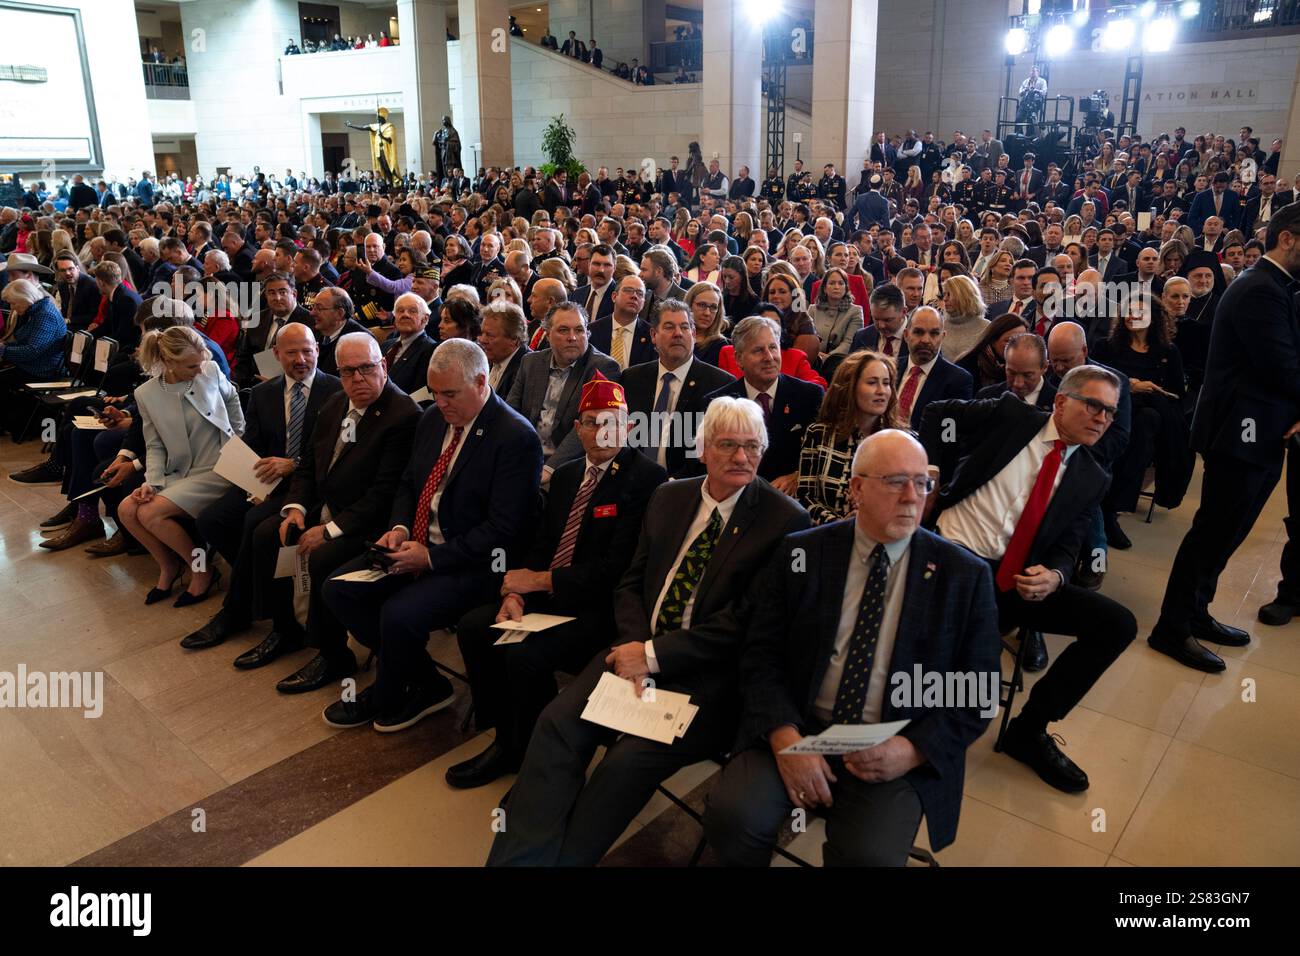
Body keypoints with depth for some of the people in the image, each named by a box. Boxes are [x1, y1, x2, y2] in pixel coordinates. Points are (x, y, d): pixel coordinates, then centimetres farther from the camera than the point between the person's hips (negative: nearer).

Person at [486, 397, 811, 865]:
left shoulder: (785, 520, -7)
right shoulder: (668, 497, 12)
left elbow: (746, 622, -12)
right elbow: (631, 584, 13)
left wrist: (653, 653, -14)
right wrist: (635, 646, -7)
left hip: (709, 674, -5)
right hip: (639, 649, 5)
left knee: (630, 757, -26)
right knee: (557, 722, -18)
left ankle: (562, 857, -8)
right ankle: (518, 857, -11)